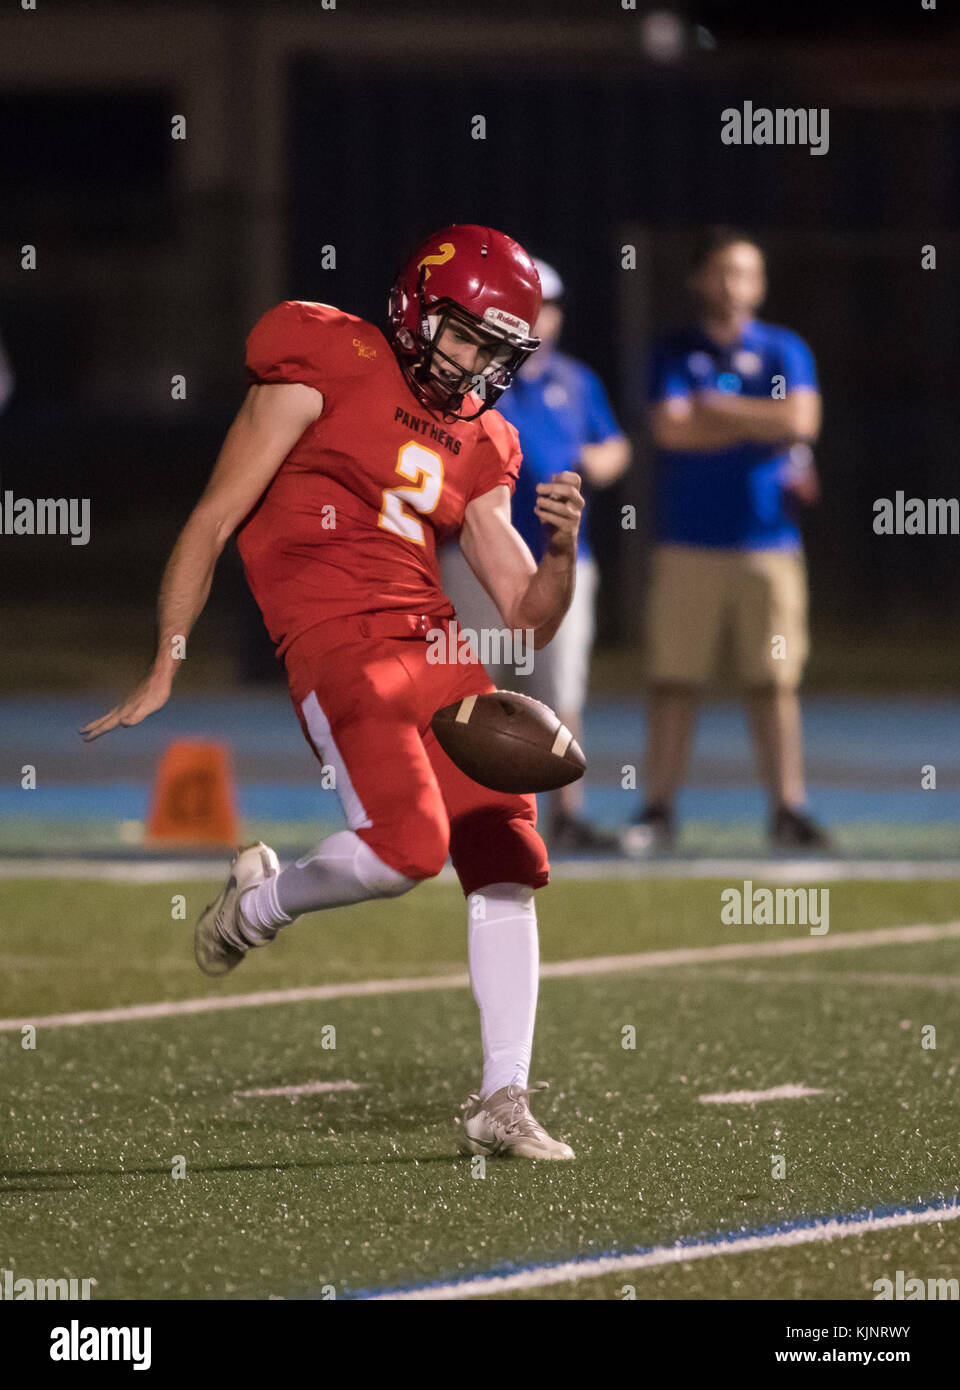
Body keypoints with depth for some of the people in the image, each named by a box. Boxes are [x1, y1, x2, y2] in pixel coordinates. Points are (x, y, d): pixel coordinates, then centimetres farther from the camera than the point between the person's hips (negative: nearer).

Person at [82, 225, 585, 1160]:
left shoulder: (477, 448, 19)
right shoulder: (326, 365, 0)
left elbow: (530, 619, 18)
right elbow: (213, 522, -2)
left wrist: (559, 551, -4)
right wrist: (163, 672, -6)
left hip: (437, 648, 7)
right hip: (337, 642, -7)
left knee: (506, 866, -1)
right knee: (408, 844, -24)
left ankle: (501, 1102, 5)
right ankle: (262, 902, 7)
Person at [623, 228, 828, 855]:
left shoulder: (785, 350, 10)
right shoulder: (675, 354, 8)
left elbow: (802, 418, -8)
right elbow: (670, 428, -8)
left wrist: (716, 405, -4)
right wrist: (764, 425, -6)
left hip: (768, 539, 0)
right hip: (687, 542, 0)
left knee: (776, 681, -2)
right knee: (674, 681, -1)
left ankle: (789, 808, 0)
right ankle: (659, 809, 3)